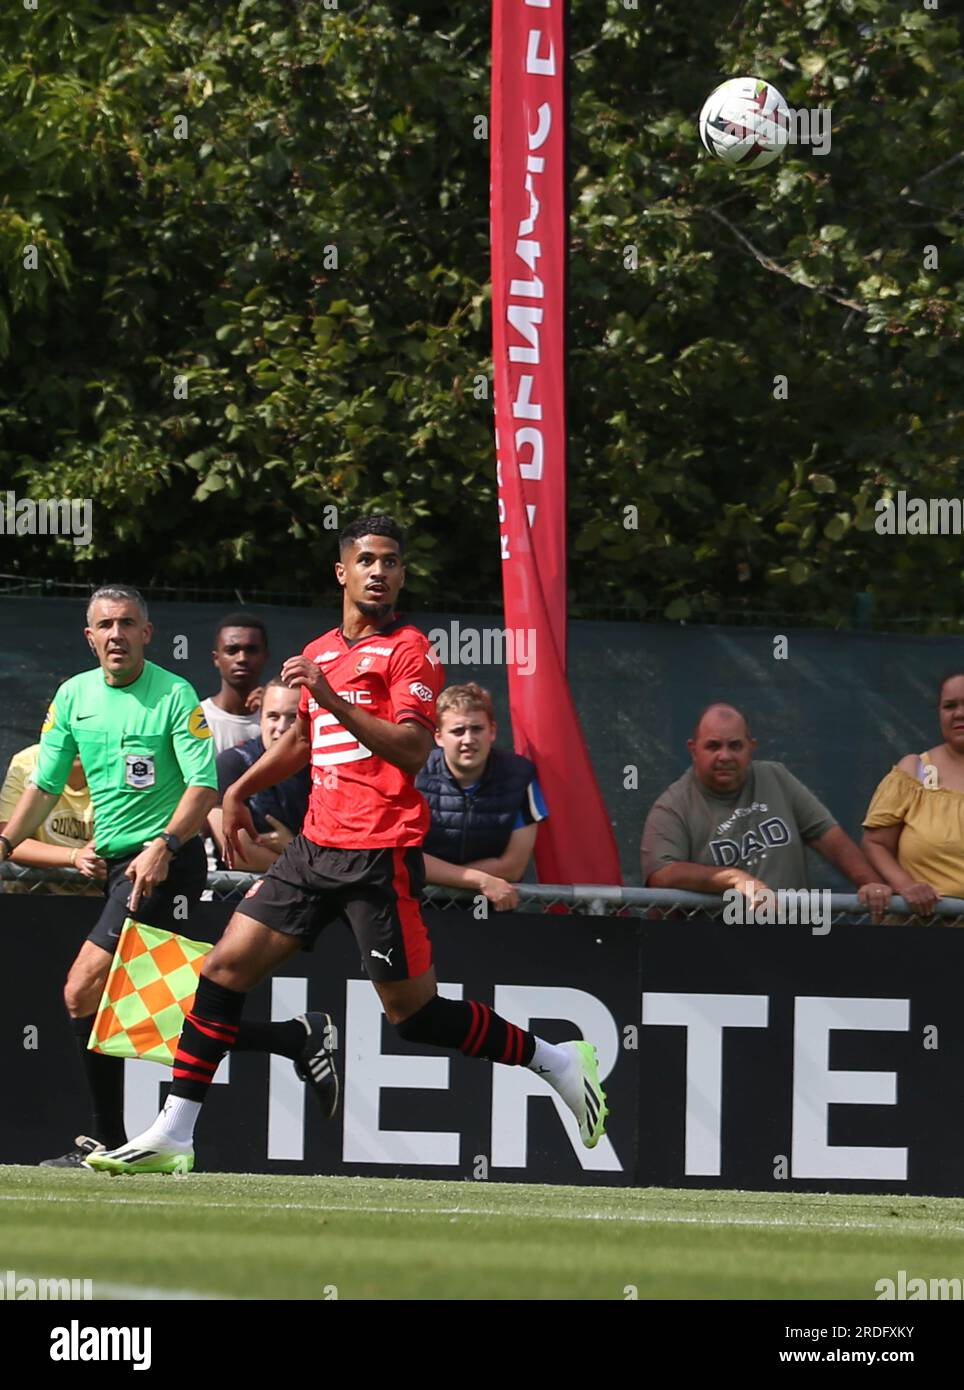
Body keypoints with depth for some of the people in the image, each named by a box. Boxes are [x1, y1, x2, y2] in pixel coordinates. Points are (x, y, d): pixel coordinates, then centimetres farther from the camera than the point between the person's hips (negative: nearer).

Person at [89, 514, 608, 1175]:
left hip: (380, 856, -7)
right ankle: (173, 1135, 2)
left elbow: (413, 750, -21)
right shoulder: (320, 654, 16)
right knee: (226, 967, 0)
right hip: (317, 846, 7)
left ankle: (558, 1059, 13)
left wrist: (332, 697, -27)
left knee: (414, 1012, -5)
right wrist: (240, 789, 30)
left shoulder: (408, 650, -6)